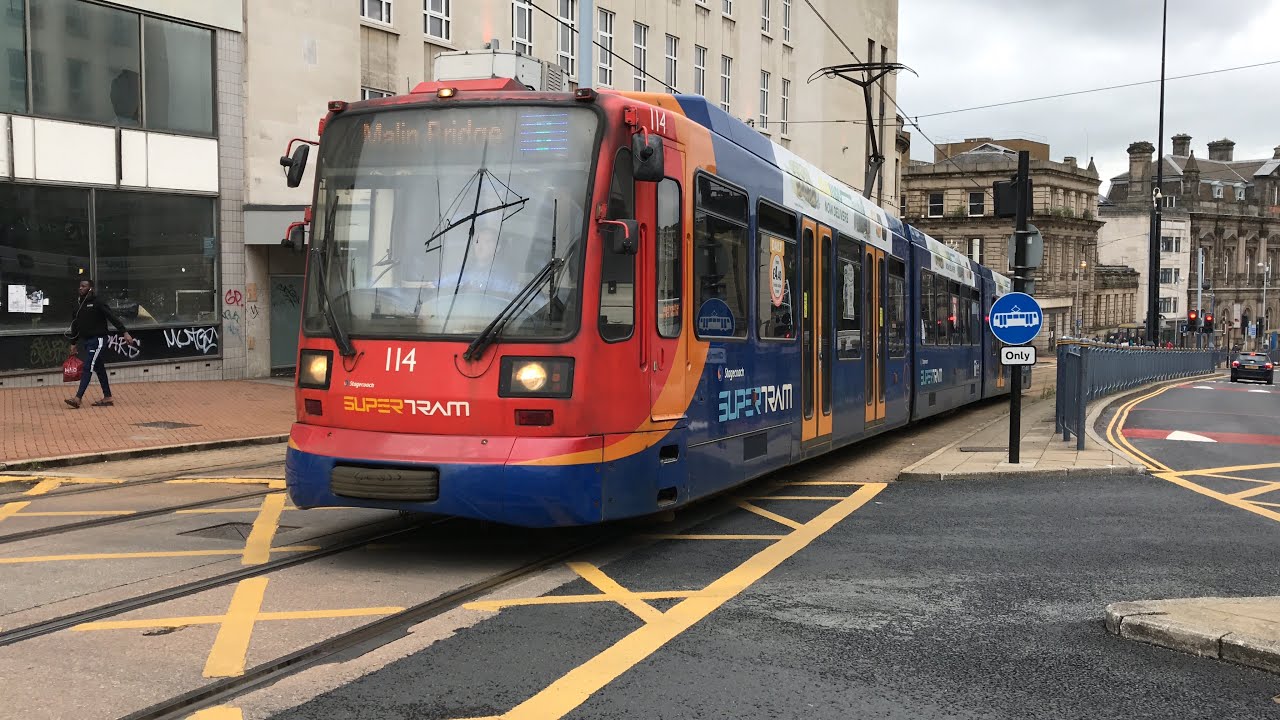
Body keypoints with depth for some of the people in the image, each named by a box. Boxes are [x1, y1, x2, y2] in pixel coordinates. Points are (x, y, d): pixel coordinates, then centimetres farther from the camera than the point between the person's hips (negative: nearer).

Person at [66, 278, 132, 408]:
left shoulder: (97, 303, -9)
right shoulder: (79, 305, 13)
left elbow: (113, 317, -16)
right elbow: (75, 325, 21)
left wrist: (125, 332, -24)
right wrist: (73, 343, 20)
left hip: (97, 340, -7)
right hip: (85, 341, 7)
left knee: (88, 368, -12)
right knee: (99, 369, 10)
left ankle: (78, 398, -16)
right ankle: (108, 397, 13)